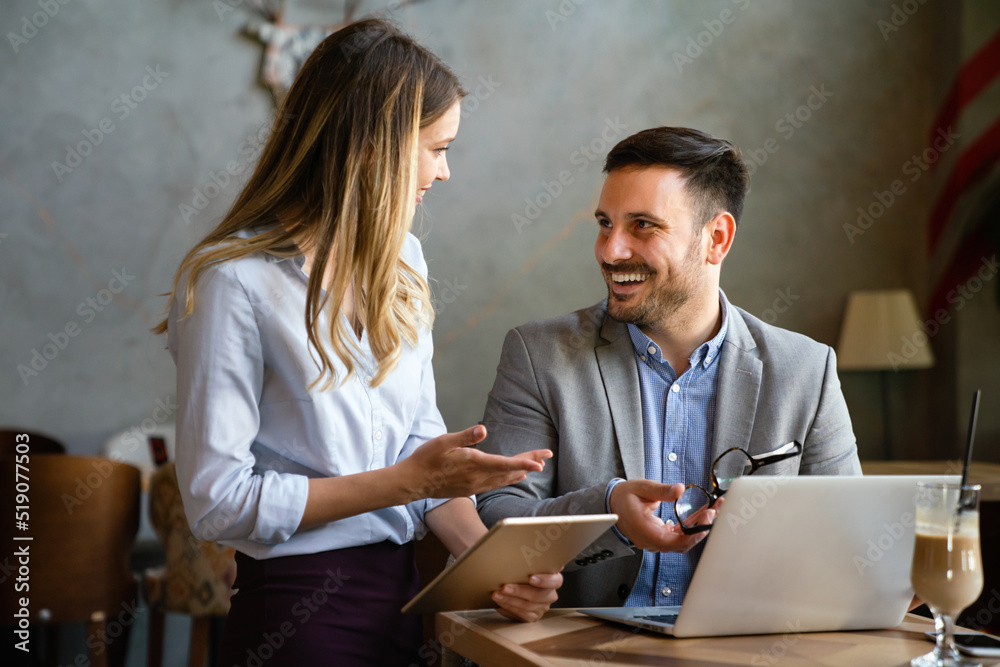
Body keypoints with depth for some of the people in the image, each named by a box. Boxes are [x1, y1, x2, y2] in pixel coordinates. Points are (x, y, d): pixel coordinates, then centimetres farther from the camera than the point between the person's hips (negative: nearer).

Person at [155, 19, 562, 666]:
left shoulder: (402, 260, 7)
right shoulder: (232, 280, -15)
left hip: (404, 591, 7)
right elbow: (216, 502, -17)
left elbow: (422, 438, 9)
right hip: (297, 612, -6)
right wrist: (408, 481, -19)